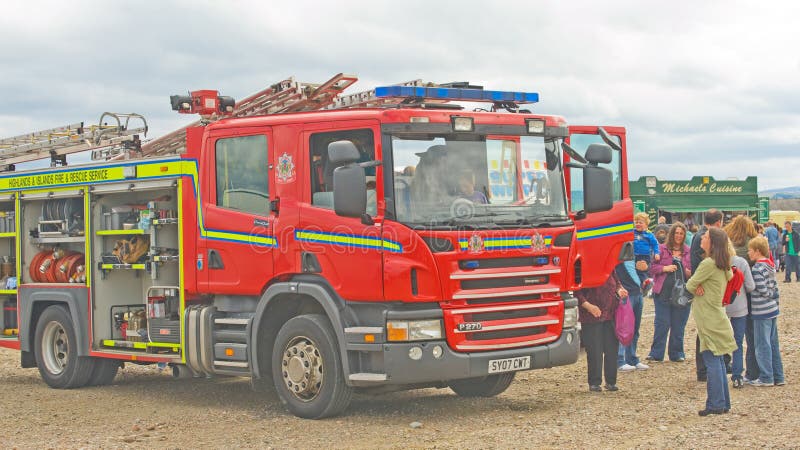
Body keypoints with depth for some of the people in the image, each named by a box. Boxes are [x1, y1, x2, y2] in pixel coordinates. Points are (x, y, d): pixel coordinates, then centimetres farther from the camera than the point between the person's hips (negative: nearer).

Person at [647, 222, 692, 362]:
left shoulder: (688, 251, 9)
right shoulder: (661, 249, 4)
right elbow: (652, 268, 2)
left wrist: (690, 273, -6)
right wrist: (664, 268, -13)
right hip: (664, 292, -2)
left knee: (678, 324, 7)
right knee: (661, 323, -1)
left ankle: (677, 353, 18)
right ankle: (656, 353, 6)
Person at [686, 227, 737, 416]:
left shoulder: (708, 263, -18)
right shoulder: (723, 265, 10)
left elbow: (690, 285, -13)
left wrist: (696, 285, 8)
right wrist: (699, 285, -6)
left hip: (710, 320, -9)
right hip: (716, 316, 9)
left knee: (712, 362, -6)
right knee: (718, 361, 13)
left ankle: (715, 404, -4)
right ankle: (723, 402, 18)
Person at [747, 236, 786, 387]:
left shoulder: (757, 268, -17)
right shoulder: (770, 265, 9)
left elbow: (762, 290, -18)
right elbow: (775, 288, 13)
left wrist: (771, 295, -1)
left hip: (761, 312, -8)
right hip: (773, 309, 8)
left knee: (762, 345, -1)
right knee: (773, 344, 13)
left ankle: (766, 378, 3)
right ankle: (778, 377, 18)